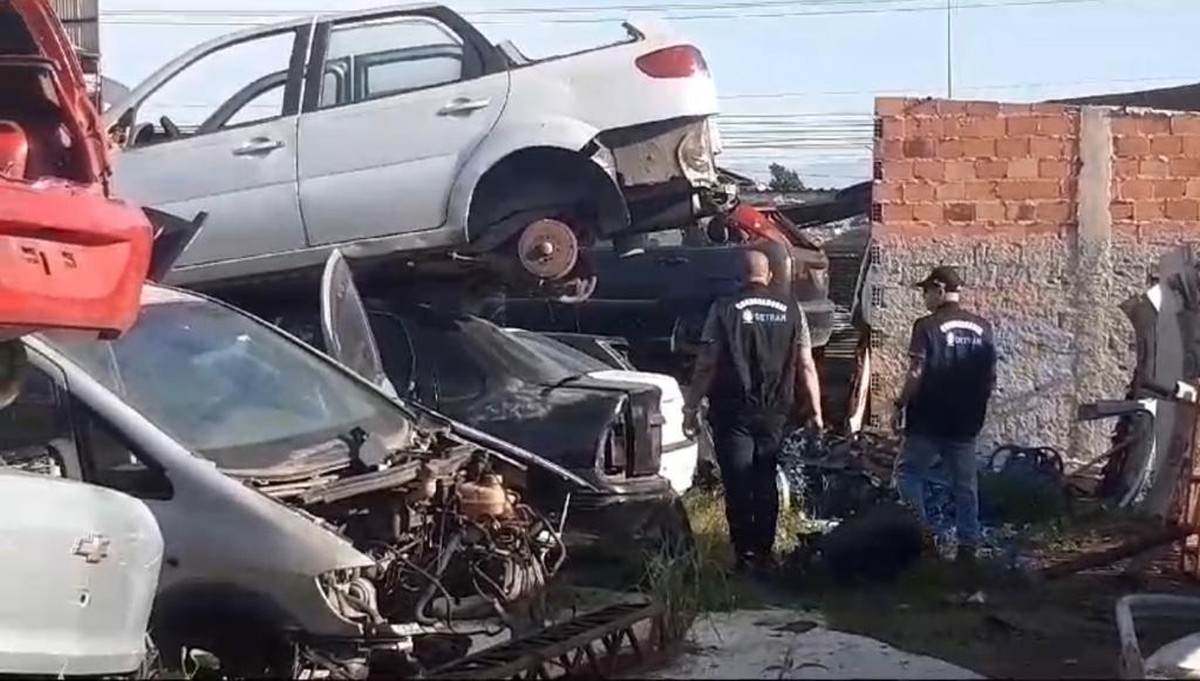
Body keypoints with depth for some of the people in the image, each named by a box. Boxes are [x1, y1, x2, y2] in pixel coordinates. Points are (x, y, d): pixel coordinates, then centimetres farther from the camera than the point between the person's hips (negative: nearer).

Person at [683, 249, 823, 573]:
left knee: (737, 483, 2)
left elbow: (706, 365, -8)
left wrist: (691, 407, -1)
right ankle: (764, 553, 17)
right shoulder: (791, 311, 3)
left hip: (734, 412, -3)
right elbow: (806, 366, 3)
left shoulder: (724, 309, -5)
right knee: (765, 481, 14)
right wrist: (816, 411, 9)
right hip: (775, 412, 3)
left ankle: (746, 555, -1)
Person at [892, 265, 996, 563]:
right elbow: (991, 378, 9)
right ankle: (968, 546, 11)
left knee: (908, 471, 8)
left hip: (929, 420, -5)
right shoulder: (982, 328, 6)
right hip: (966, 421, 5)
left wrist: (900, 405, -6)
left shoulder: (927, 326, -12)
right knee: (965, 482, 9)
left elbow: (916, 374, -16)